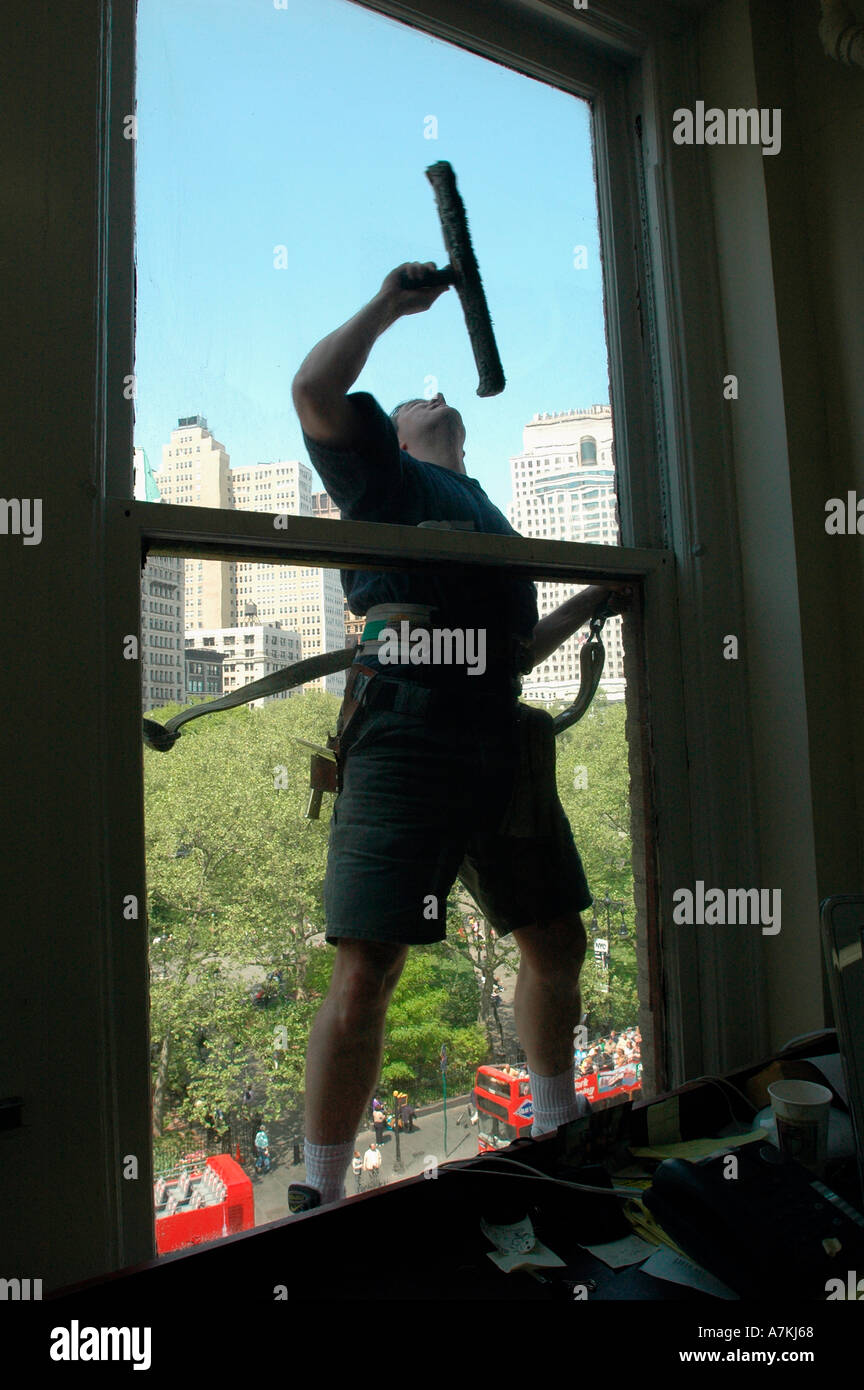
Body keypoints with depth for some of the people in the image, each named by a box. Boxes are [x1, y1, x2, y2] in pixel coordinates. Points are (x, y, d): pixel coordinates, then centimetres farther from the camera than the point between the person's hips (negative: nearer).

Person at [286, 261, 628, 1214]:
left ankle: (557, 1132, 35)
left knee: (557, 944, 14)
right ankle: (319, 1198, 4)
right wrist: (388, 305, 5)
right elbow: (314, 390, -6)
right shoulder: (383, 472, 14)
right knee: (365, 974, -11)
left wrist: (590, 602, 31)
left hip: (501, 741, 8)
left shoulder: (487, 516, 33)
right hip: (406, 734, -7)